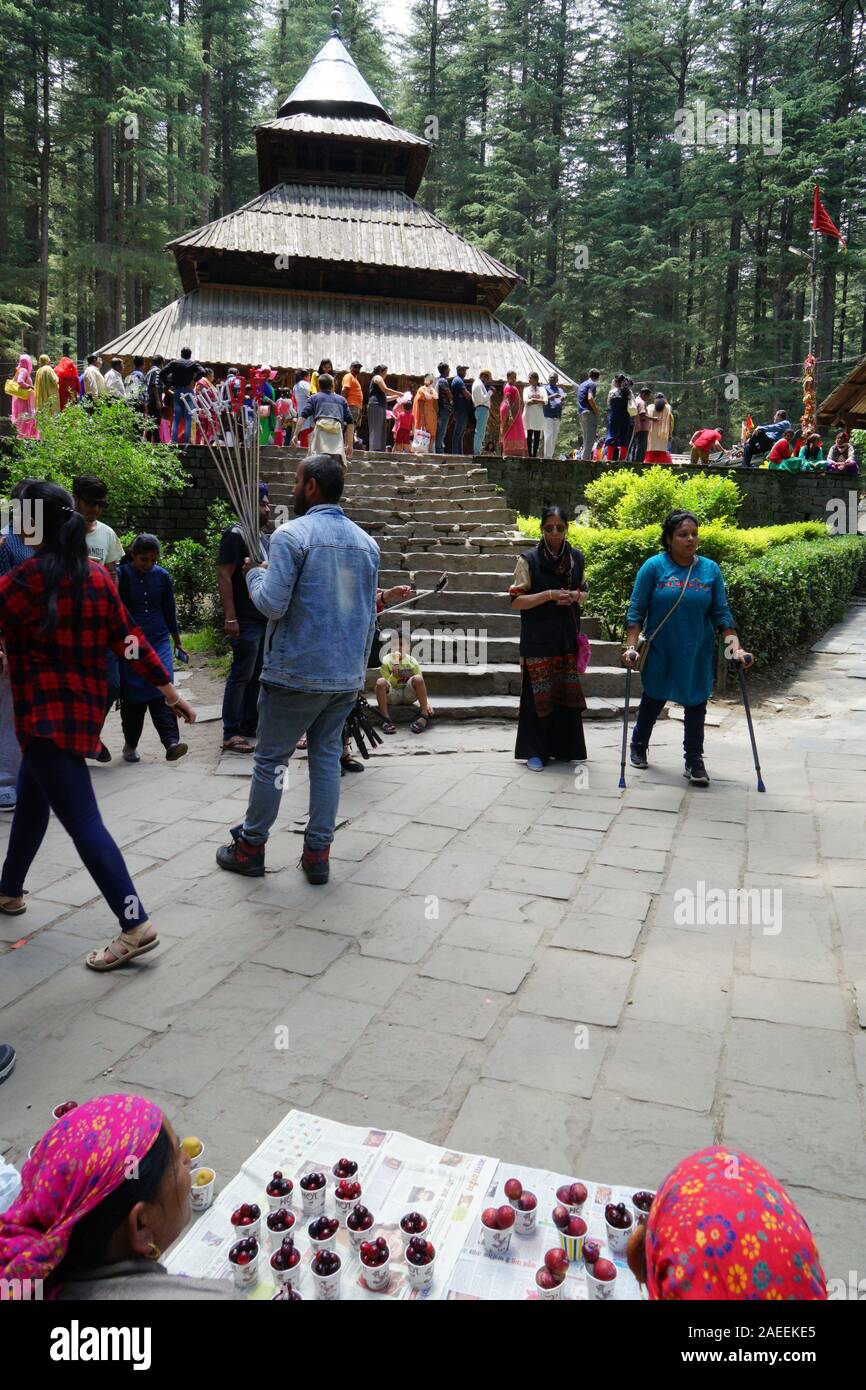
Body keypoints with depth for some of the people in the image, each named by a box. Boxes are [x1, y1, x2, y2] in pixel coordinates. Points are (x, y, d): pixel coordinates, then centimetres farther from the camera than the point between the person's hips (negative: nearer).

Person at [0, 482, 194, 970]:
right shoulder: (98, 576, 6)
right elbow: (130, 639, 6)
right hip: (85, 705, 8)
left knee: (82, 820, -9)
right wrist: (171, 692, 11)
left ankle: (136, 924, -12)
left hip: (45, 713, -8)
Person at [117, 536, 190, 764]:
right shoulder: (121, 575, -4)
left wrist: (177, 643, 19)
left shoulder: (162, 576, 5)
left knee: (162, 689, -12)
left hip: (159, 642, 2)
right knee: (132, 696, 4)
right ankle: (130, 744, 19)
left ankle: (171, 742, -21)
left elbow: (169, 612, 14)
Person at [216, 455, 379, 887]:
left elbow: (272, 604, -18)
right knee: (326, 759, 12)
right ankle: (318, 853, 16)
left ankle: (250, 847, 20)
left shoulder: (292, 534, -12)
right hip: (346, 676, 6)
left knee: (271, 760, 7)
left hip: (296, 673, -5)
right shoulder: (366, 542, 8)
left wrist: (254, 574, 2)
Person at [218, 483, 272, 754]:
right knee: (241, 676, -7)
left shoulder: (264, 537, 18)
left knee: (256, 675, 12)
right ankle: (231, 734, -2)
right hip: (246, 620, -8)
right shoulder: (236, 535, -8)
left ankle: (250, 726, 21)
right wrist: (230, 618, -21)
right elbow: (224, 576, -15)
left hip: (266, 618, 8)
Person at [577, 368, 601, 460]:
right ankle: (586, 458, -15)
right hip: (589, 413, -9)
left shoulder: (581, 384, 20)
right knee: (590, 438, -9)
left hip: (580, 413, 9)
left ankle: (583, 457, 11)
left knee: (586, 438, 13)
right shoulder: (592, 384, -6)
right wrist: (596, 410, -11)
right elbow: (590, 398, -19)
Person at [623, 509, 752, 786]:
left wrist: (735, 646, -8)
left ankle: (694, 761, 15)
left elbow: (721, 613, 1)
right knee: (653, 701, 15)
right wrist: (631, 646, -14)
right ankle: (638, 746, 37)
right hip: (660, 652, -1)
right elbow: (636, 610, -6)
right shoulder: (654, 566, -8)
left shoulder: (710, 569, -1)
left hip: (698, 654, 1)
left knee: (696, 705, 4)